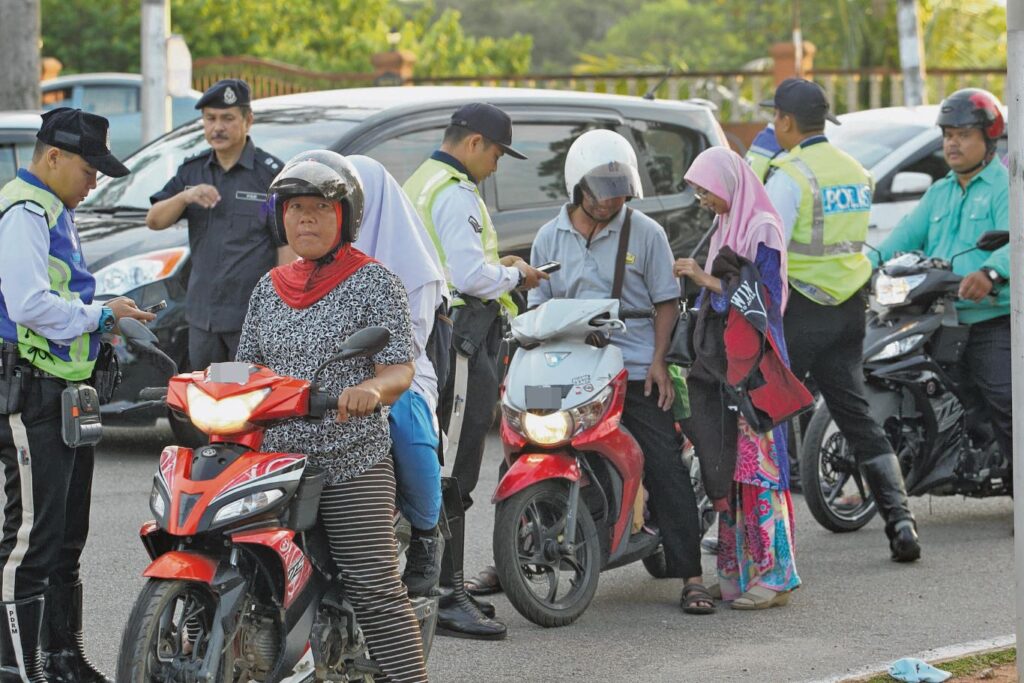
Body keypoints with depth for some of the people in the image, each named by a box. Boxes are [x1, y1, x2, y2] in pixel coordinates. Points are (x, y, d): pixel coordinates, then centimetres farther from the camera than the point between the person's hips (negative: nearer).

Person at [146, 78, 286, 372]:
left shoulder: (270, 173, -4)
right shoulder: (192, 170, 13)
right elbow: (154, 221, 8)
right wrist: (185, 197, -13)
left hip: (253, 315, -6)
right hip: (202, 314, 6)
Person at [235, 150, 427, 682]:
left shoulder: (374, 283, 0)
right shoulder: (269, 288, 17)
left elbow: (400, 369, -8)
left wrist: (373, 388, -31)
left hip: (352, 463, -5)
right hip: (274, 459, 5)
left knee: (373, 589, -13)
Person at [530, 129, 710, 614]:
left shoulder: (645, 233, 4)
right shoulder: (550, 238, 11)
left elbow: (666, 301, 4)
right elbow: (539, 304, 16)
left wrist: (658, 361, -8)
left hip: (636, 370, -2)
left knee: (666, 470, -7)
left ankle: (690, 576, -5)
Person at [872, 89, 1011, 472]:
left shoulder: (1005, 187, -3)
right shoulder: (939, 193, 23)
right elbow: (905, 237, 13)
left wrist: (989, 274, -41)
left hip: (990, 321, -8)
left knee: (1005, 406, -19)